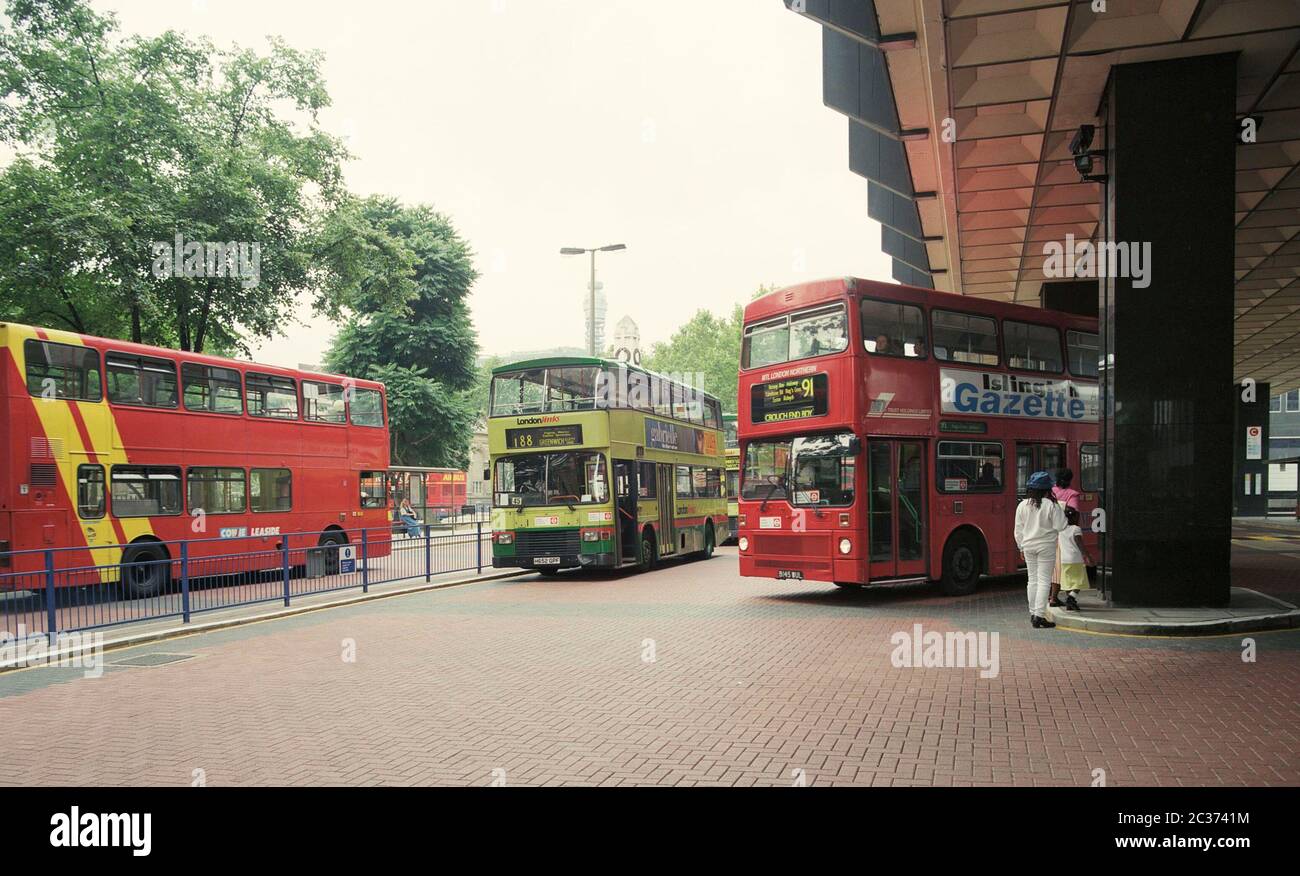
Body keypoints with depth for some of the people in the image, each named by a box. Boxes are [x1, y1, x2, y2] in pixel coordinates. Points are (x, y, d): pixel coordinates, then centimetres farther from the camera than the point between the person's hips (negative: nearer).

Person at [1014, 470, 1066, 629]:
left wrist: (1022, 547, 15)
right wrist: (1062, 514, 7)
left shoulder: (1022, 505, 0)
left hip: (1028, 546, 4)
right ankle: (1039, 616, -7)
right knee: (1044, 580, -2)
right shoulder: (1051, 505, -13)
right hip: (1046, 546, -4)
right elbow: (1060, 526, -12)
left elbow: (1019, 530, 5)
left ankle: (1033, 613, 19)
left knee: (1033, 579, 14)